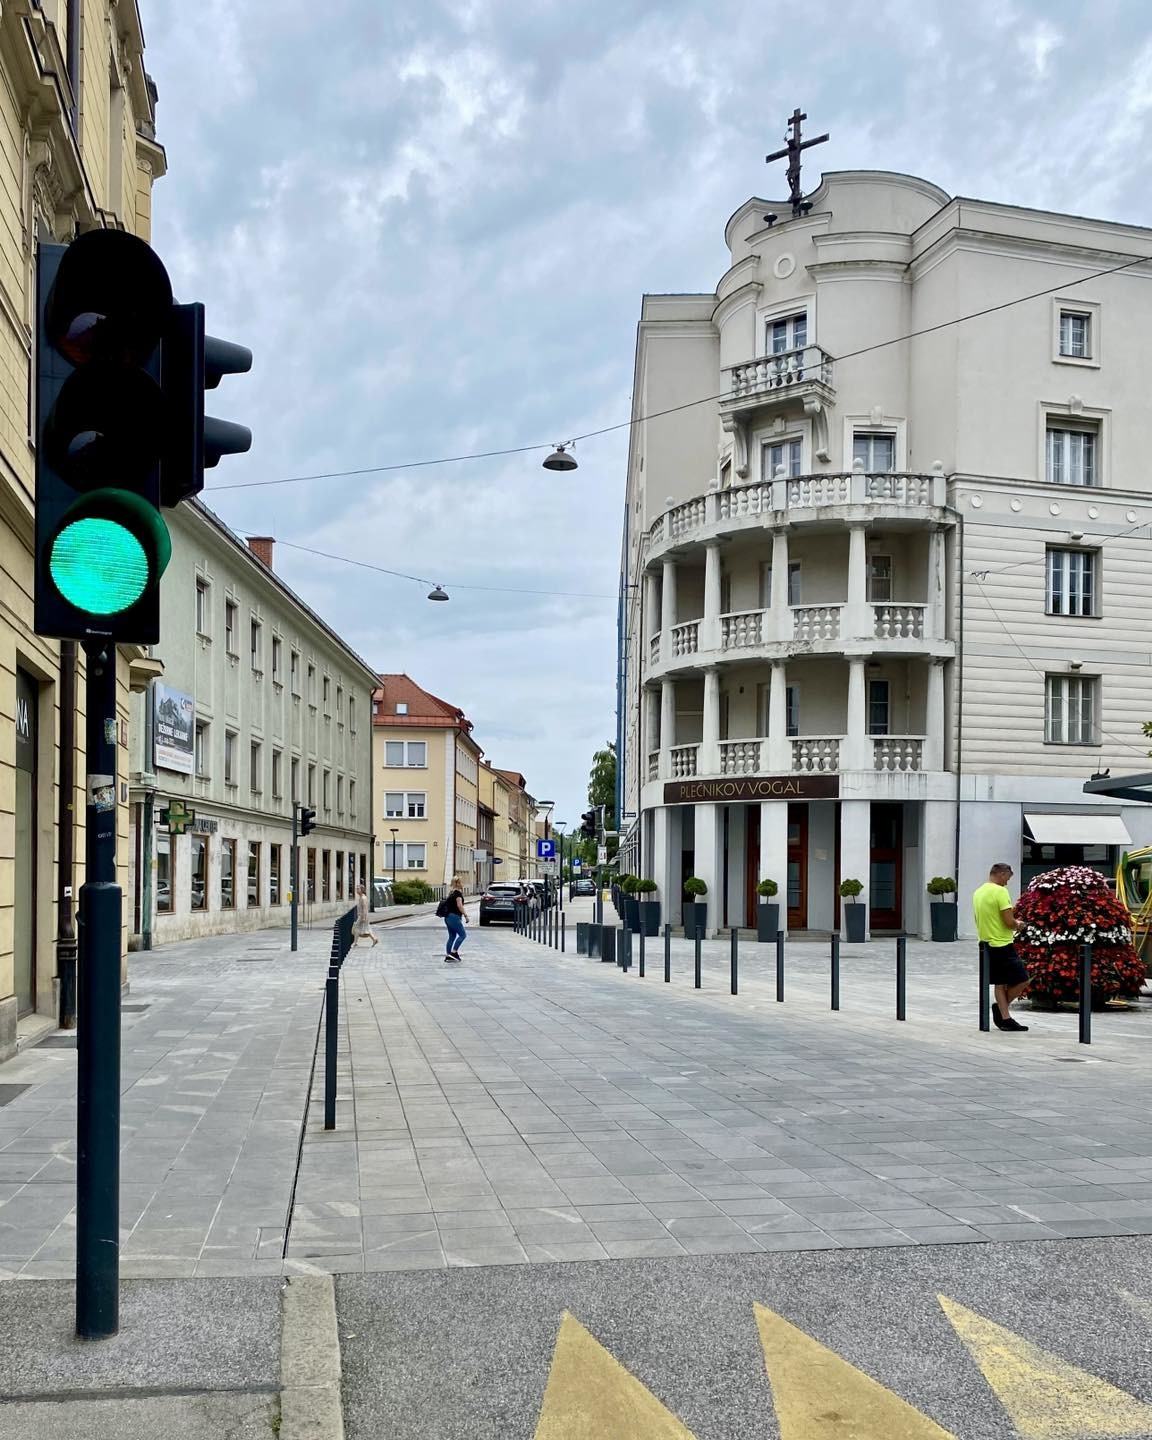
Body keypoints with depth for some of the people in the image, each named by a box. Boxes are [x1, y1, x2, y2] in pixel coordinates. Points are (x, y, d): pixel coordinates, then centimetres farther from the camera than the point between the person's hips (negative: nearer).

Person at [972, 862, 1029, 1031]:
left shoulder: (978, 892, 11)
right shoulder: (1000, 892, -16)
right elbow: (1009, 922, -20)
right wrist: (1017, 925, 2)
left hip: (986, 943, 9)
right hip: (1002, 945, -9)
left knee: (1000, 984, 12)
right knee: (1021, 981, -1)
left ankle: (1005, 1018, 11)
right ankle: (1000, 1007, 5)